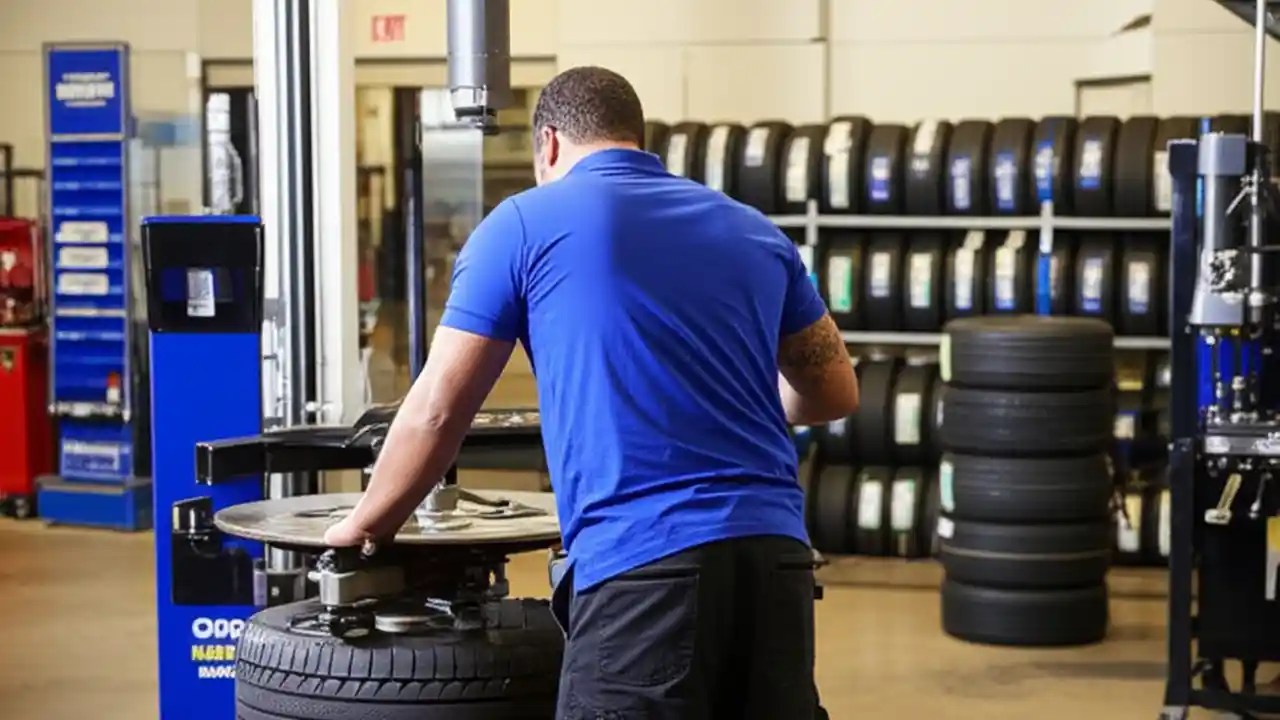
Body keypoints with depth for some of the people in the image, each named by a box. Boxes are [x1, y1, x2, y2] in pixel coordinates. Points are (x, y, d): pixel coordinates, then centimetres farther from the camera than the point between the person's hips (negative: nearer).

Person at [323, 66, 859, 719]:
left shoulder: (524, 224, 6)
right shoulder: (755, 233, 19)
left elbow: (435, 412, 6)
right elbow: (835, 391, 29)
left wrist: (363, 527, 23)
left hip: (643, 563, -5)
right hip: (773, 555, 5)